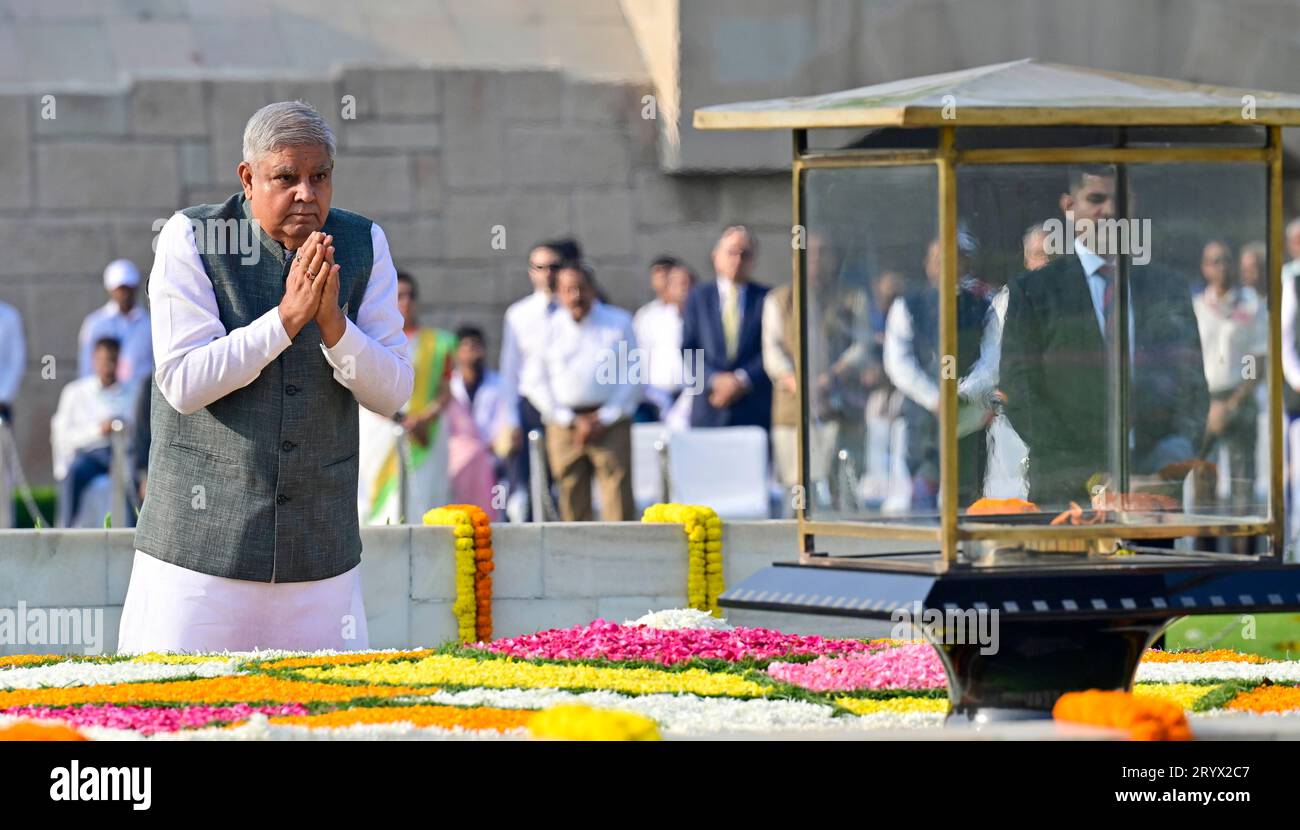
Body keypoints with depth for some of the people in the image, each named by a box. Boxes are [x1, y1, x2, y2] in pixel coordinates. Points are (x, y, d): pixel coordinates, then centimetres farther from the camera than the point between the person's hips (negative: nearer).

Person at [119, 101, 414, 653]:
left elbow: (392, 394, 0)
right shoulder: (191, 239, -6)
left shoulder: (364, 246, 3)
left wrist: (332, 323, -18)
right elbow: (183, 384, -13)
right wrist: (286, 318, -21)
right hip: (203, 538, -3)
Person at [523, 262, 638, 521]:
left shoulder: (619, 323, 9)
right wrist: (572, 420, -3)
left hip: (610, 423, -1)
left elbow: (634, 378, 6)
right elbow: (534, 381, 6)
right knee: (574, 507, -3)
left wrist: (605, 419, -5)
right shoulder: (550, 327, 10)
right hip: (564, 425, 1)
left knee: (618, 506, -11)